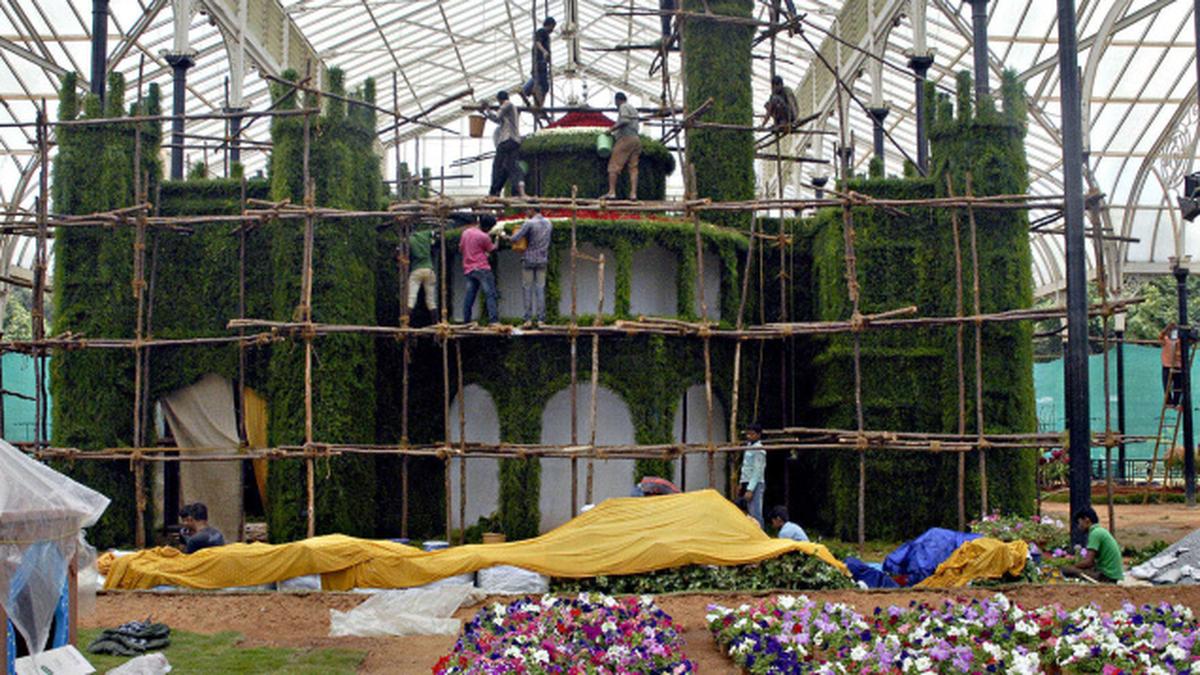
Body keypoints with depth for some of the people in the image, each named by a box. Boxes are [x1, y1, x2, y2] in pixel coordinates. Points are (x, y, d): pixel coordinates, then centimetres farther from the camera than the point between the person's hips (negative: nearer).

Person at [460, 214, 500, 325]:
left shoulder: (466, 232, 11)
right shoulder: (484, 237, -11)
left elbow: (460, 249, 20)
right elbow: (492, 249, 4)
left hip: (468, 269, 7)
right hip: (482, 269, -7)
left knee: (469, 297, 8)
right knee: (490, 294, -7)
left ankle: (466, 322, 6)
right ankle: (493, 320, -16)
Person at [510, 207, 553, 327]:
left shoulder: (529, 223, -13)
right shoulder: (548, 224, 5)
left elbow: (515, 239, -15)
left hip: (529, 259, -4)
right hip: (542, 260, 4)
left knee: (527, 288, 2)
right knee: (540, 289, 6)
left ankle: (528, 319, -1)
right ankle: (541, 319, 3)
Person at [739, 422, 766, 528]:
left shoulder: (758, 450, -12)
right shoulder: (749, 447, 14)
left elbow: (757, 472, -17)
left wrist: (750, 489, -20)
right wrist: (742, 484, 16)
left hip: (755, 485, -9)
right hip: (747, 483, 9)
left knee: (755, 514, -11)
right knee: (751, 514, 10)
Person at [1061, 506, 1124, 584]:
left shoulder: (1095, 533, -12)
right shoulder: (1101, 531, 17)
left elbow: (1088, 562, -19)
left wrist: (1072, 566, -5)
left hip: (1107, 576, -9)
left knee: (1067, 570, -17)